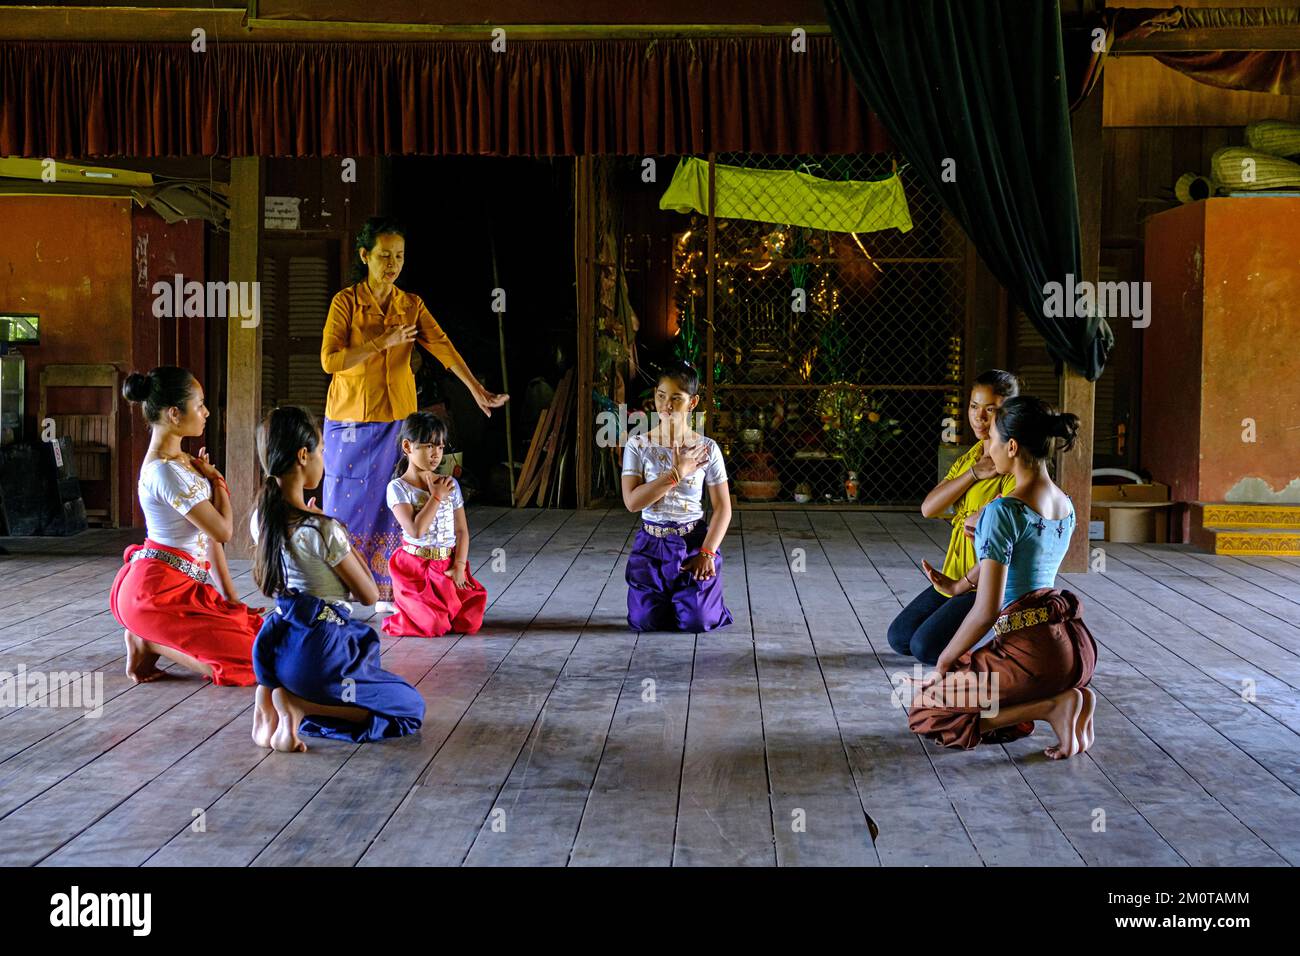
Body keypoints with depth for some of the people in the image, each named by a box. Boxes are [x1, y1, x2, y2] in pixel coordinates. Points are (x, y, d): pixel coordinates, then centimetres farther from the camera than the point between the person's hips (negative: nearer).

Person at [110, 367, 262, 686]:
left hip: (180, 585, 10)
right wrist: (215, 480, 0)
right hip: (158, 591, -10)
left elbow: (210, 534, 12)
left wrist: (230, 597, 11)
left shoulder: (181, 461, 12)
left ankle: (149, 639, 11)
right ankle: (149, 644, -3)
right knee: (254, 660, -12)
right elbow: (223, 531, -16)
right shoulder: (166, 471, -20)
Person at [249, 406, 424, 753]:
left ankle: (269, 699, 8)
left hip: (276, 643, 7)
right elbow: (369, 595, -9)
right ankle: (300, 706, -10)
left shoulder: (260, 518, 0)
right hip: (319, 650, -7)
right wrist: (347, 542, 0)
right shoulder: (323, 530, -22)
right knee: (411, 706, 9)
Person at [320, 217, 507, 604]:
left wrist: (477, 390, -24)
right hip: (351, 421, -3)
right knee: (348, 501, 3)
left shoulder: (412, 306, 5)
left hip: (396, 420, 3)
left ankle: (387, 592, 13)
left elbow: (442, 346, -10)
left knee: (391, 504, 4)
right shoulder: (346, 302, -5)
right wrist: (383, 343, -20)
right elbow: (329, 360, -14)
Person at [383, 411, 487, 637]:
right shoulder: (398, 488, -8)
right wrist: (437, 497, -15)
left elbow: (461, 530, 5)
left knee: (470, 622, -9)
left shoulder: (450, 484, 6)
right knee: (436, 626, -17)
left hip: (449, 566, 4)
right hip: (415, 568, -4)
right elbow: (415, 530, -21)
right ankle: (409, 609, 17)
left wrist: (459, 567, -7)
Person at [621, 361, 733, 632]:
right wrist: (677, 473, -21)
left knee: (697, 622, -7)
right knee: (645, 621, -3)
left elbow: (723, 507, -4)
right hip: (651, 545, 1)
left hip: (695, 541, -1)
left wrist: (707, 552, -14)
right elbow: (632, 501, -16)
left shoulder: (707, 448, -6)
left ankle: (687, 598, 30)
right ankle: (666, 599, 33)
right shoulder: (638, 445, -6)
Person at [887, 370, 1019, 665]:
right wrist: (973, 473, -13)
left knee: (925, 647, -18)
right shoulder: (971, 455, 11)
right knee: (899, 637, 5)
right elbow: (928, 508, -3)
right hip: (957, 574, 9)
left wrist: (971, 521, -10)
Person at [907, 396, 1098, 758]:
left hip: (1032, 649, -8)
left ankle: (1053, 707, -8)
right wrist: (958, 585, 40)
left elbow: (986, 610, -18)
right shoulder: (1067, 507, 9)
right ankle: (1068, 698, 7)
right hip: (1078, 646, 8)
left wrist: (944, 661, -4)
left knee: (925, 712, 6)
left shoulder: (1003, 511, -16)